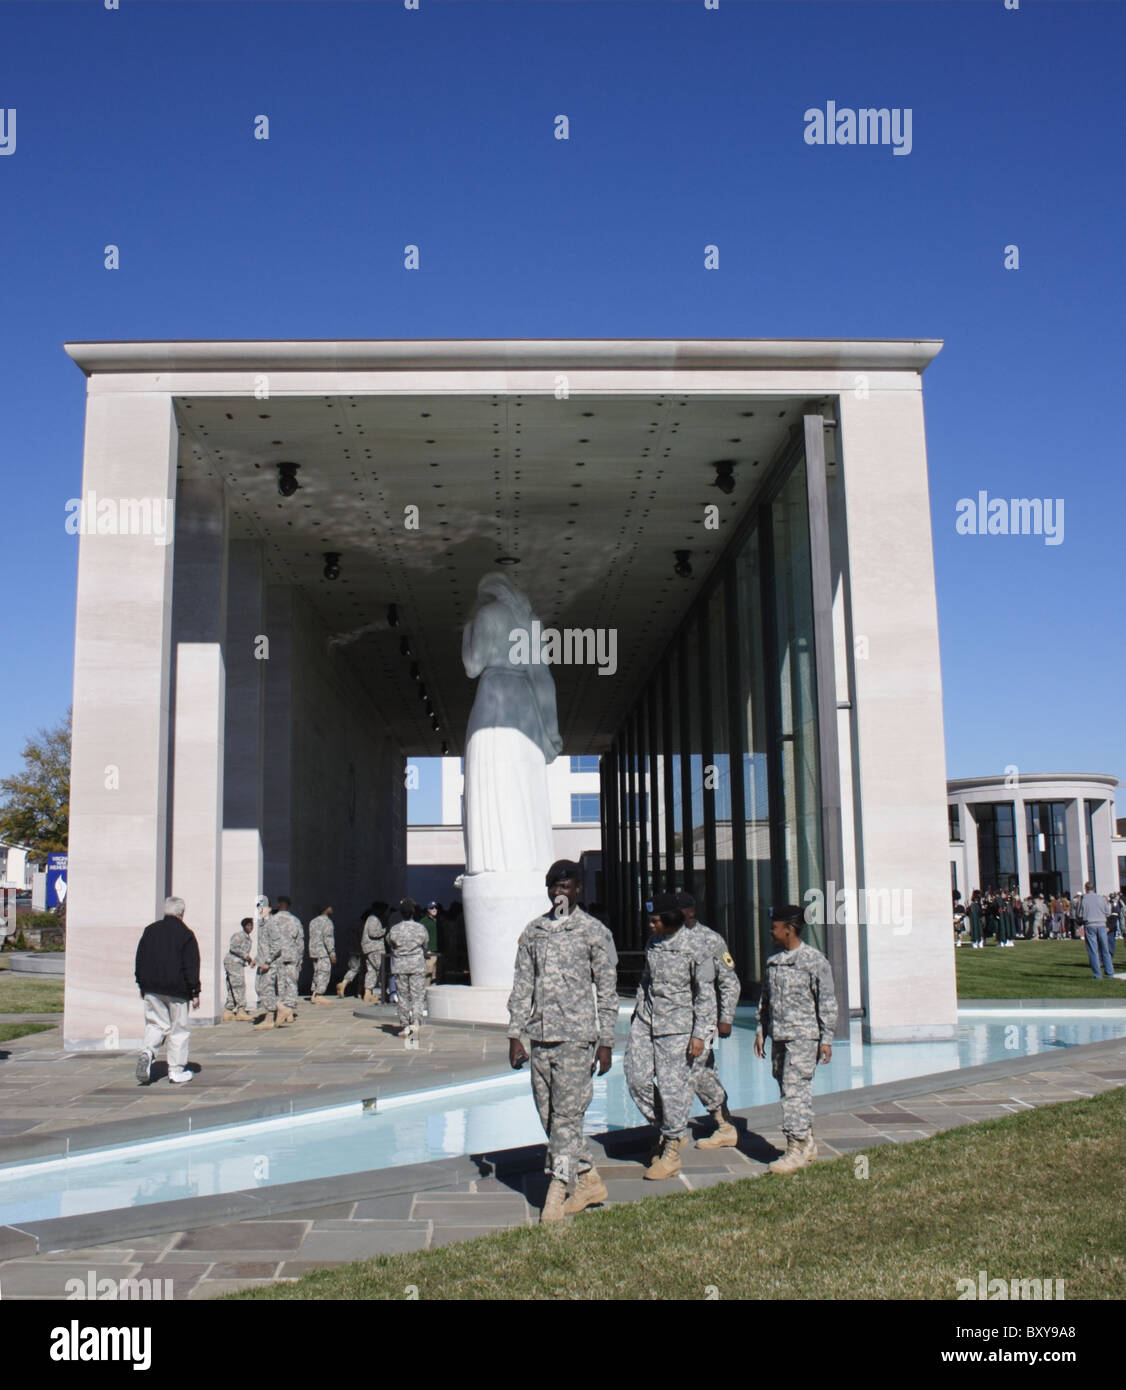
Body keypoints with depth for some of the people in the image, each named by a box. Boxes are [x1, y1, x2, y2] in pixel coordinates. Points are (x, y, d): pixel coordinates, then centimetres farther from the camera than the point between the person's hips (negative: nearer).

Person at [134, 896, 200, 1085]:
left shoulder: (149, 930, 7)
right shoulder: (186, 934, -7)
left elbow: (139, 961, 11)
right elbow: (191, 967, -8)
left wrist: (142, 986, 19)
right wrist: (195, 993, -2)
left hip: (151, 989, 4)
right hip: (177, 990, -4)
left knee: (156, 1024, 13)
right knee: (178, 1029, 5)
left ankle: (147, 1051, -16)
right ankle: (176, 1071, 9)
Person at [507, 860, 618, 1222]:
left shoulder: (594, 932, -1)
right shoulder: (533, 931, 11)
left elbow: (607, 991, 0)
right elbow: (521, 986, 12)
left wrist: (606, 1042, -3)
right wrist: (515, 1035, 7)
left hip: (576, 1036, -5)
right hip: (540, 1036, 5)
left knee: (567, 1114, -6)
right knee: (548, 1114, 8)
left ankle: (556, 1193, 0)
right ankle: (589, 1180, 23)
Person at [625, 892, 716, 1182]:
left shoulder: (694, 949, -14)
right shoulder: (652, 941, 5)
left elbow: (706, 995, -10)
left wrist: (699, 1034, -12)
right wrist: (637, 1014, 21)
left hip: (677, 1024, -6)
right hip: (646, 1019, 6)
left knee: (672, 1085, -3)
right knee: (637, 1079, 3)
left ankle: (672, 1152, 11)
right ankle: (668, 1130, 24)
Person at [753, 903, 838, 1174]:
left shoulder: (814, 960, -8)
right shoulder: (773, 961, 12)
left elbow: (827, 1002, -7)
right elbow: (765, 999, 19)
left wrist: (826, 1039, -9)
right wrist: (761, 1031, 14)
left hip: (803, 1036, -7)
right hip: (778, 1036, 7)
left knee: (794, 1089, -10)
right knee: (788, 1088, 12)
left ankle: (796, 1149, -5)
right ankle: (807, 1143, 25)